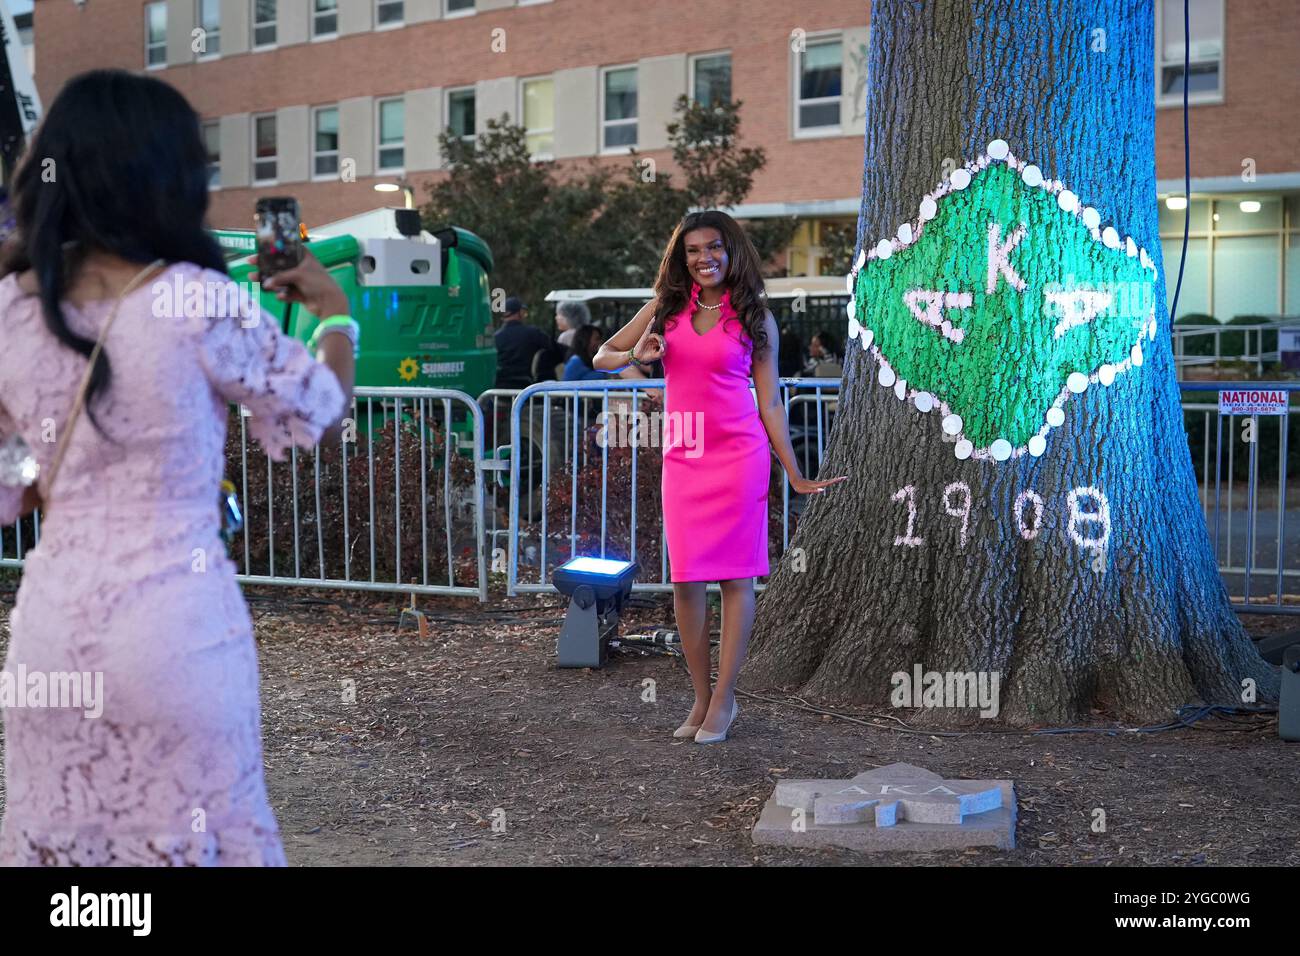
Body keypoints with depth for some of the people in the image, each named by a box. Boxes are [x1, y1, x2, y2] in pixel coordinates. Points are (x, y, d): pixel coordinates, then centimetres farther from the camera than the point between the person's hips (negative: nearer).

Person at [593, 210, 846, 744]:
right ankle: (702, 697, 14)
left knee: (736, 576, 0)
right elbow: (603, 357, 16)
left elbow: (770, 403, 5)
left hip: (738, 456, -2)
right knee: (685, 580, 1)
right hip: (682, 457, 3)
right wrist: (635, 357, -7)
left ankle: (723, 699, 8)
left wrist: (796, 475, 1)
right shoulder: (665, 309, 10)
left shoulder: (755, 319, 4)